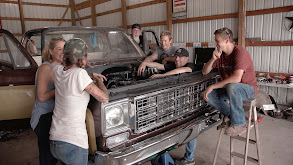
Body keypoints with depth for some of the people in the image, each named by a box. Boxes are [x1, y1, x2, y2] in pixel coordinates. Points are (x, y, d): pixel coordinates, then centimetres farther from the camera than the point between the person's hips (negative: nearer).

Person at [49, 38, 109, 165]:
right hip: (73, 143, -7)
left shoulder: (58, 70, 1)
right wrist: (99, 81, 3)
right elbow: (104, 98, -14)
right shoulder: (80, 73, -18)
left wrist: (91, 75, 18)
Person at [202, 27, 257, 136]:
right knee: (208, 95, -14)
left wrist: (212, 86, -34)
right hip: (229, 88, 7)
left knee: (232, 87, -39)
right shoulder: (219, 53, 1)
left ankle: (239, 122, -18)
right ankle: (232, 116, 1)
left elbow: (236, 78, -36)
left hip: (248, 88, -7)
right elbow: (204, 72, 1)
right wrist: (213, 59, -17)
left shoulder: (240, 52, -22)